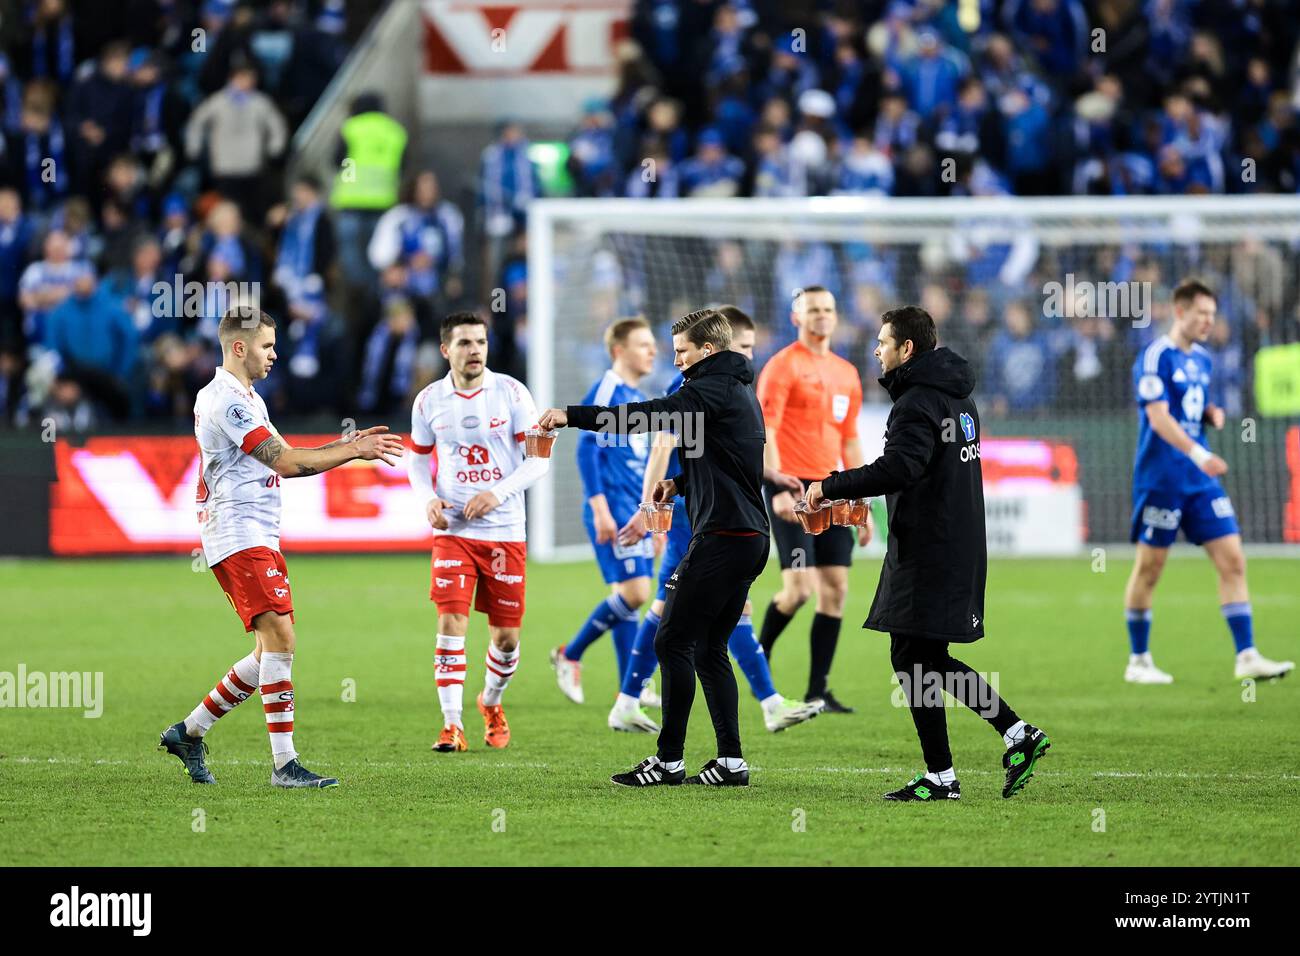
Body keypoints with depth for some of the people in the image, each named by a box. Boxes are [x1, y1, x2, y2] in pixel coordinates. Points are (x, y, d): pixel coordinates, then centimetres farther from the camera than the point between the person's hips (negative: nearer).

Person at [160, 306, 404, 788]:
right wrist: (352, 451, -12)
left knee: (272, 650, 9)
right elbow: (285, 462, -19)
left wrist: (347, 446, 8)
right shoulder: (225, 400, -14)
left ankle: (189, 731, 20)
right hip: (239, 536, -10)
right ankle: (284, 764, -17)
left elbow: (285, 461, 20)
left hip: (260, 538, 10)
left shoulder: (246, 399, 21)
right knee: (280, 640, -17)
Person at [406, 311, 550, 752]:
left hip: (505, 531, 0)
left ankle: (491, 703, 33)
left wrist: (498, 493, -17)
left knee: (506, 636, 5)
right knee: (451, 622, -15)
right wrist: (429, 498, -5)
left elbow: (539, 457, -3)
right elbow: (417, 459, 15)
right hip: (453, 530, 0)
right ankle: (452, 725, -12)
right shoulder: (429, 400, 2)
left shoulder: (511, 393, -4)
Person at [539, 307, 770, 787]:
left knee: (673, 642, -6)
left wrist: (571, 416, -26)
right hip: (750, 538, 10)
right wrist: (680, 481, 14)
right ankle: (731, 761, 9)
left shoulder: (714, 389, -12)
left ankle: (669, 760, -6)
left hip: (720, 539, -10)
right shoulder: (738, 391, 19)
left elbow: (647, 415, -23)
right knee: (709, 648, 12)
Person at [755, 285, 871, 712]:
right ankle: (759, 655, 12)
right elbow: (764, 429, -12)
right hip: (793, 491, -7)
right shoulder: (783, 366, -5)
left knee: (835, 588, 1)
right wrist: (778, 484, -24)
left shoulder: (846, 373, 16)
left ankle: (817, 691, 5)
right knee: (800, 588, -14)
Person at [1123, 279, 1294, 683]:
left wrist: (1212, 413, 4)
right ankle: (1138, 662, 12)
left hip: (1201, 480, 7)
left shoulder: (1202, 359, 13)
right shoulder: (1156, 357, -11)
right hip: (1161, 479, -7)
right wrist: (1198, 455, -30)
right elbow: (1159, 418, -20)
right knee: (1149, 569, 2)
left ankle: (1247, 657, -3)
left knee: (1233, 561, -2)